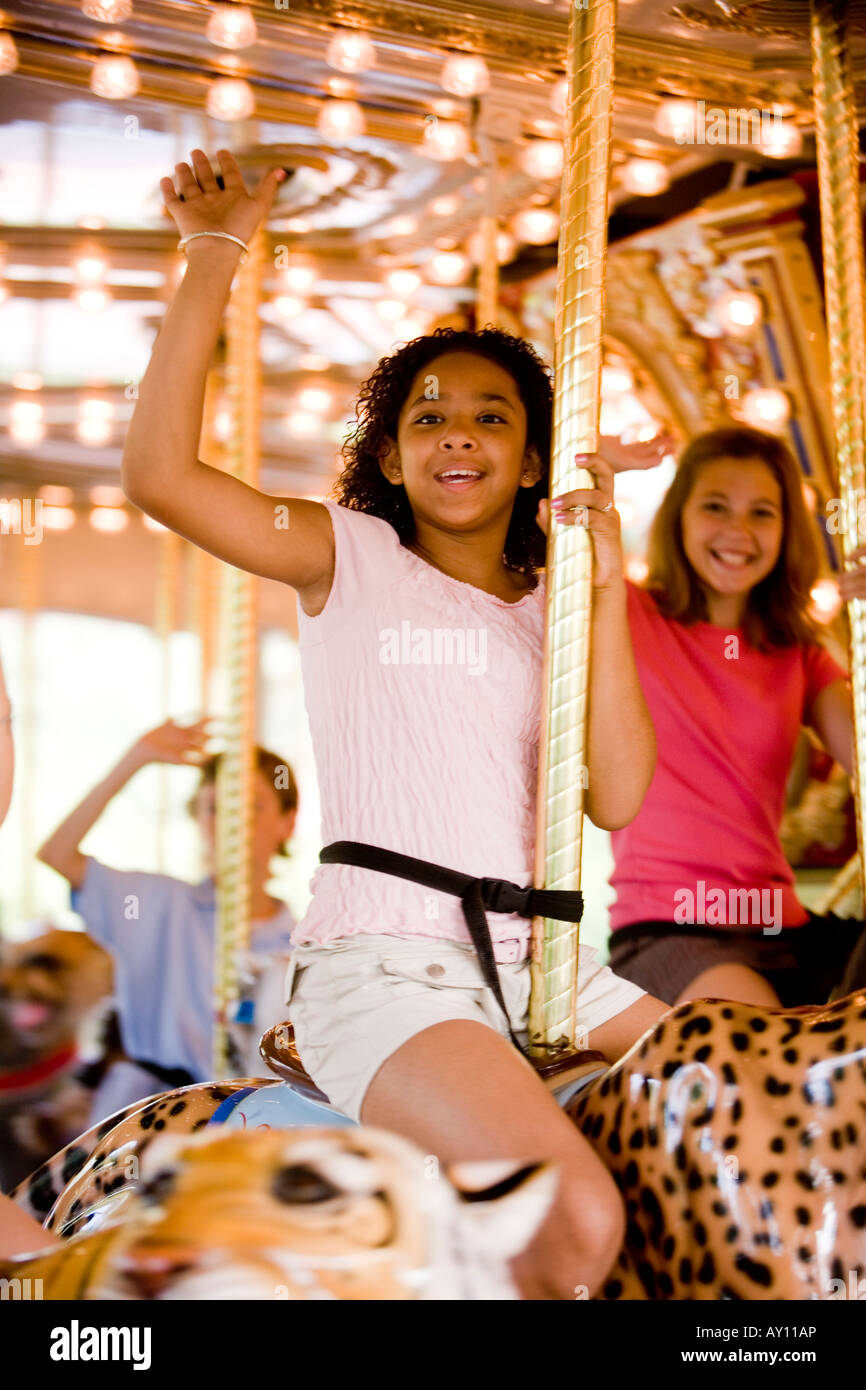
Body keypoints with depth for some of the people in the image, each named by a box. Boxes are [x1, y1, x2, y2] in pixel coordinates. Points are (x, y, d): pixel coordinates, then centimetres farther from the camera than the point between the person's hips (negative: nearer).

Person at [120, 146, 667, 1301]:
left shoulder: (555, 606, 16)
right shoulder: (348, 560, 7)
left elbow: (618, 797, 2)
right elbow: (158, 472, -8)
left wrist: (606, 583, -3)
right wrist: (214, 254, -7)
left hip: (535, 963, 6)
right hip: (380, 967, -6)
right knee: (576, 1223, -29)